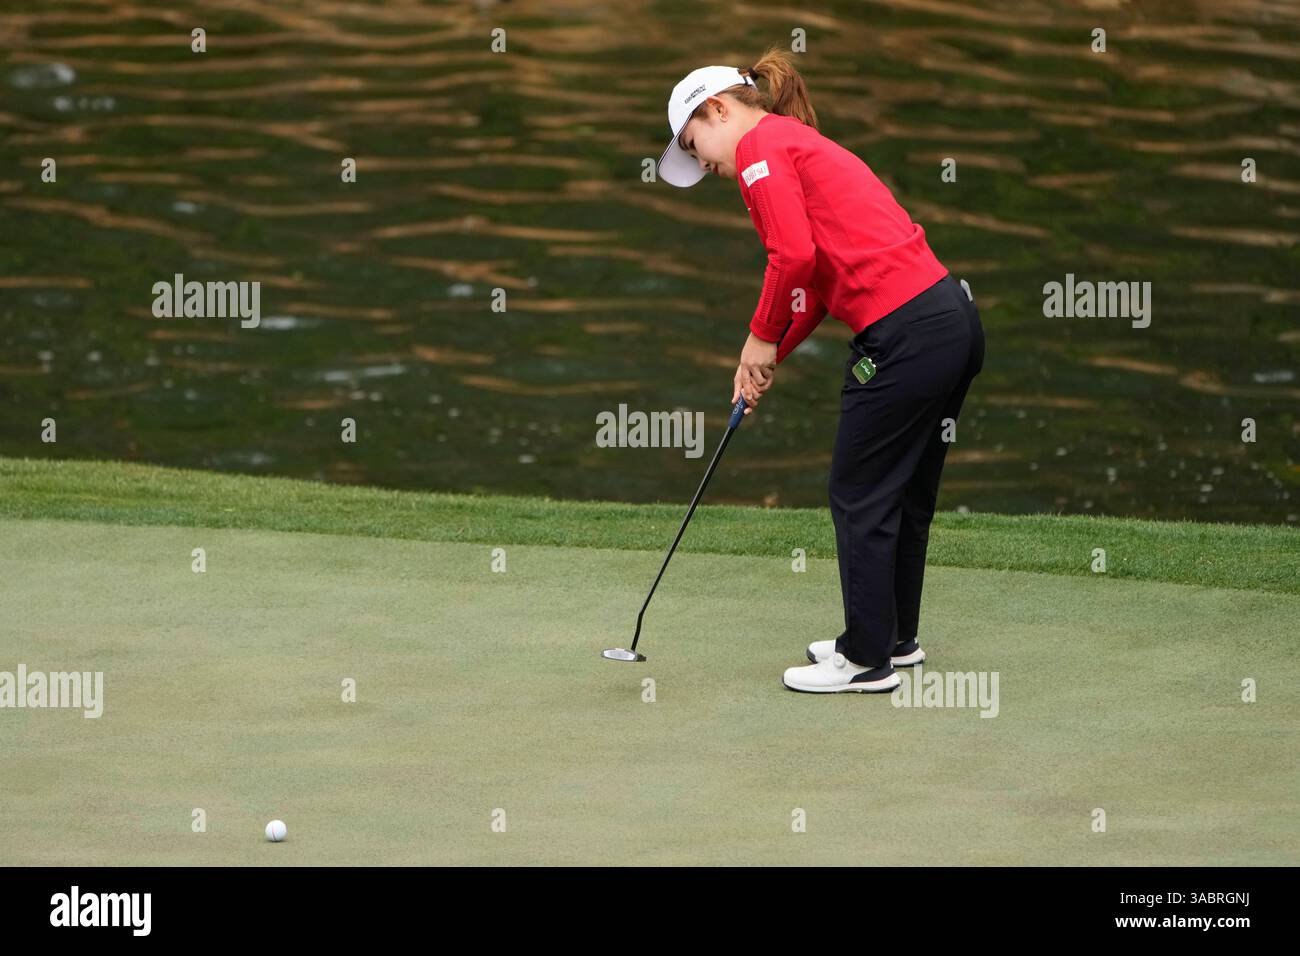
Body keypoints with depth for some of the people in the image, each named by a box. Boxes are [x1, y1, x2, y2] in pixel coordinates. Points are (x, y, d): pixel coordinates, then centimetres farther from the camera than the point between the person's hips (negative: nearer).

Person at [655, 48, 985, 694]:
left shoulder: (759, 145, -4)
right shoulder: (802, 146, 24)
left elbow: (794, 256, -17)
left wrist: (761, 338, -3)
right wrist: (767, 359, 16)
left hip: (903, 336, -9)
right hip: (953, 318, 9)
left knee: (860, 498, 4)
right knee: (905, 495, 21)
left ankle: (866, 660, 12)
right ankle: (895, 638, 34)